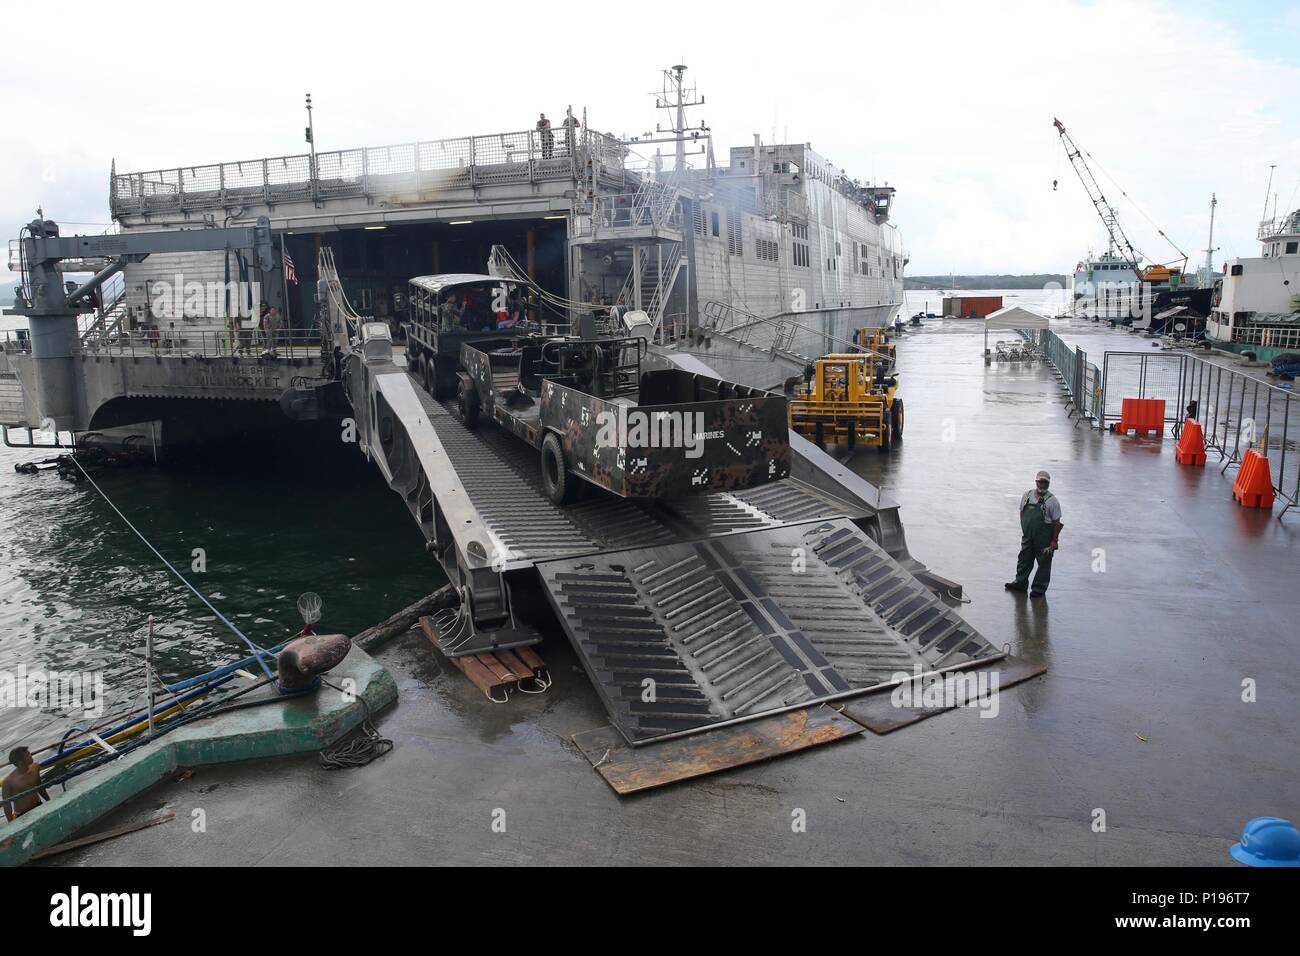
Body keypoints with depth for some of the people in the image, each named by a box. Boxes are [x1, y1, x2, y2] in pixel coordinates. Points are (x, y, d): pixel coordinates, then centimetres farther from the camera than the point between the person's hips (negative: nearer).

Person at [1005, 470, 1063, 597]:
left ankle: (1039, 588, 17)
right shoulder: (1027, 495, 2)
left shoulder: (1052, 500, -12)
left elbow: (1057, 522, -9)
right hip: (1027, 537, 5)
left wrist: (1054, 541, -10)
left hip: (1044, 539, -5)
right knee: (1024, 560, 16)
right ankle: (1020, 583, 30)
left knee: (1044, 563, 5)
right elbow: (1022, 513, 13)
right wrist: (1023, 531, 12)